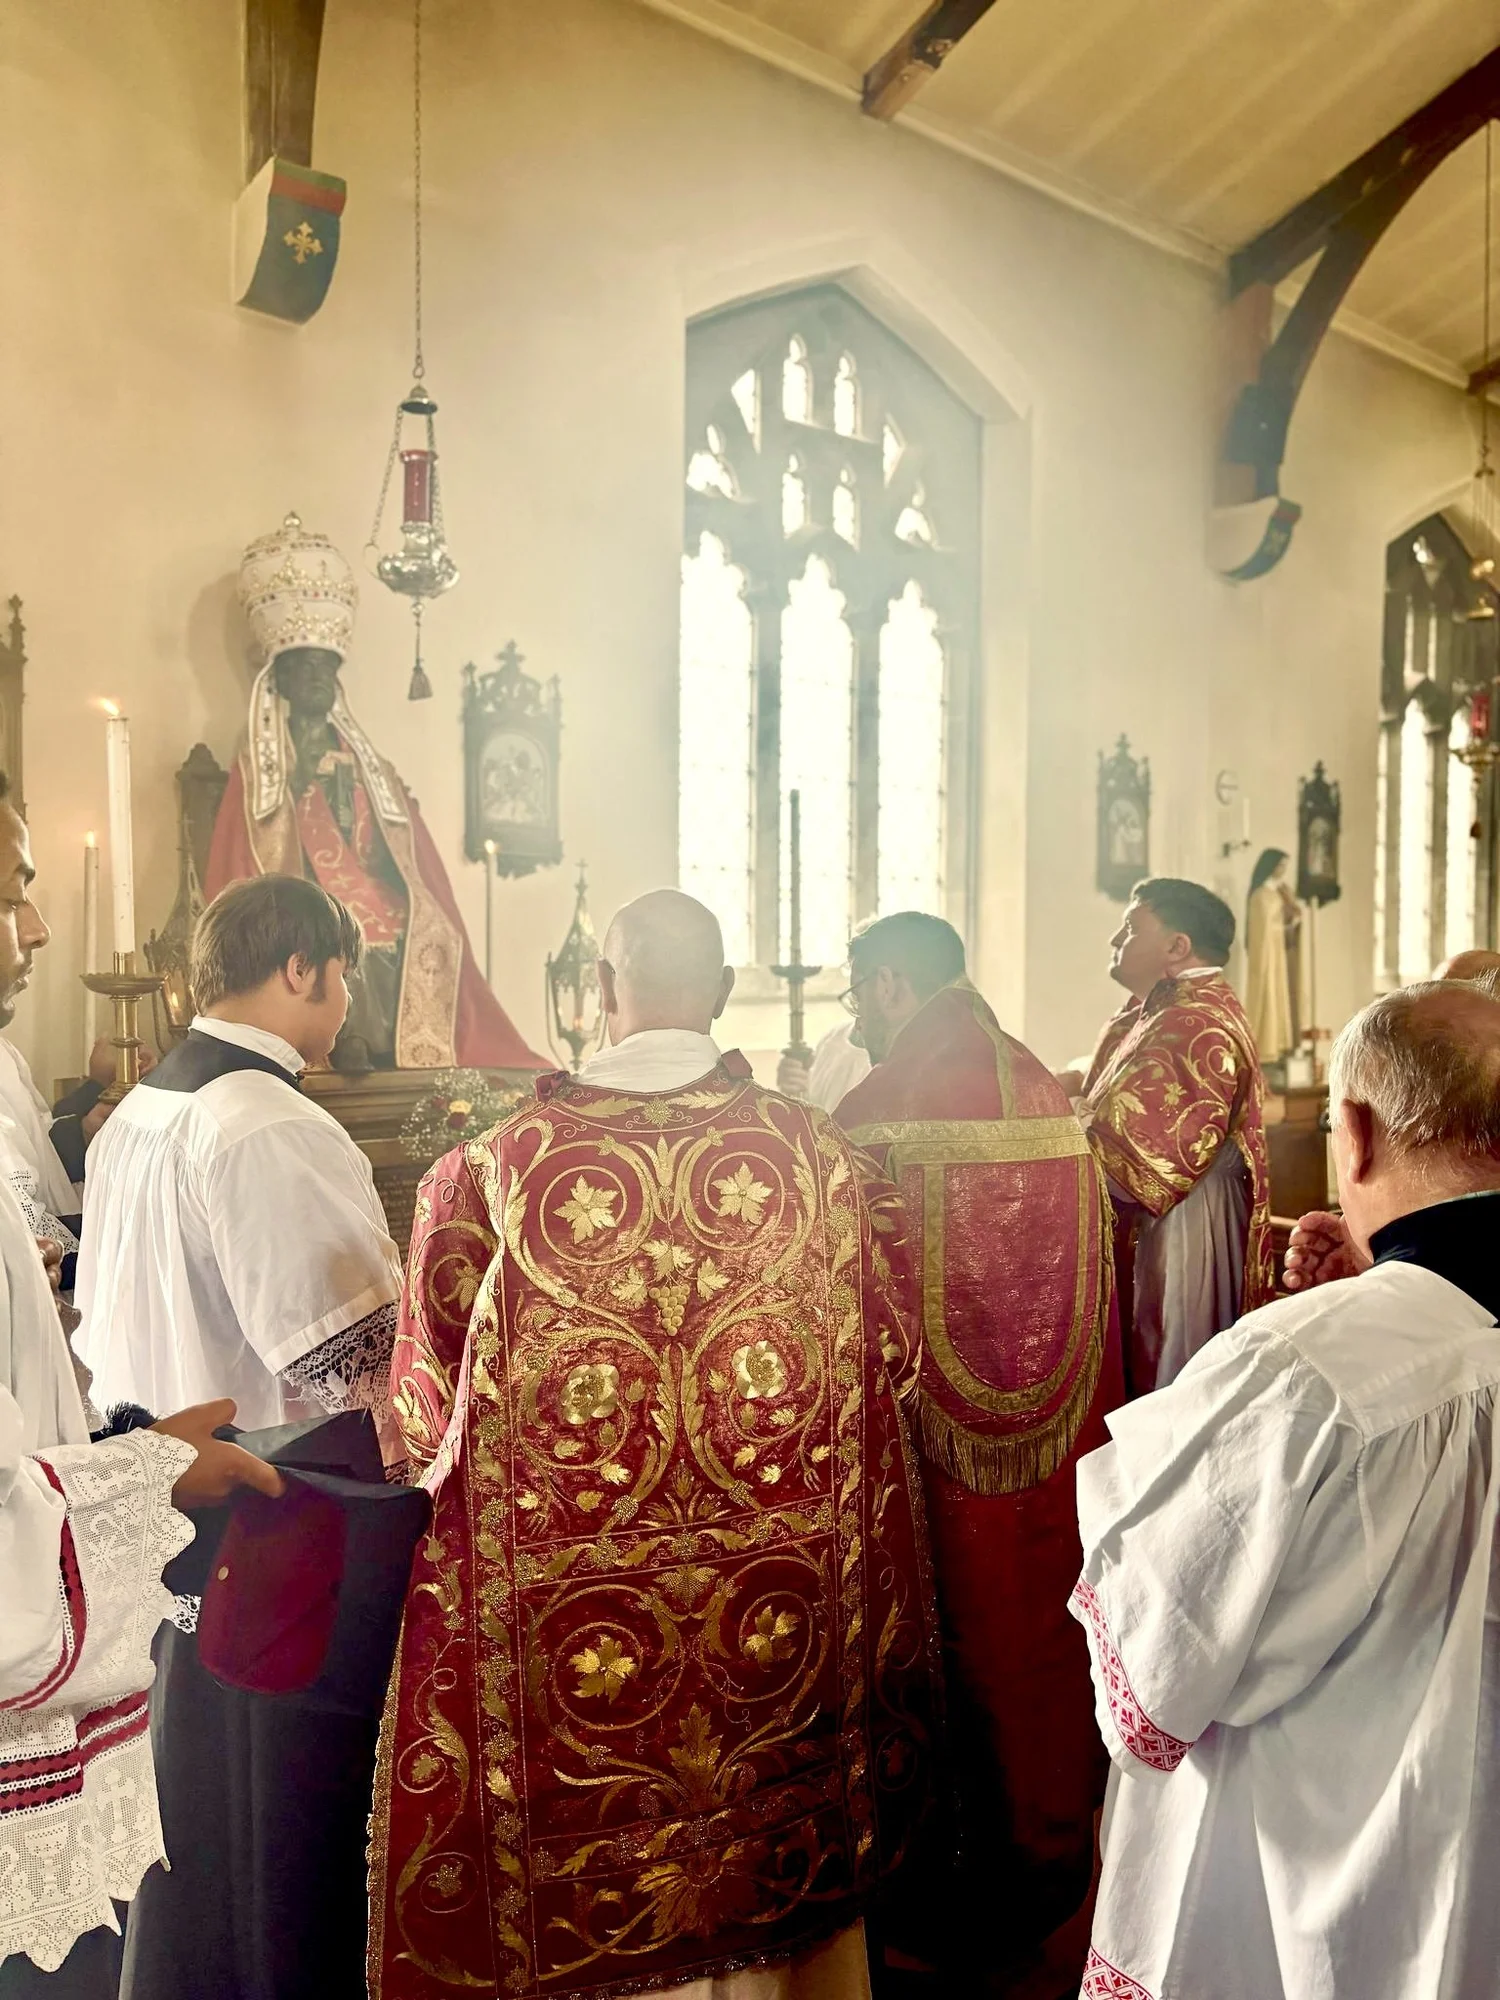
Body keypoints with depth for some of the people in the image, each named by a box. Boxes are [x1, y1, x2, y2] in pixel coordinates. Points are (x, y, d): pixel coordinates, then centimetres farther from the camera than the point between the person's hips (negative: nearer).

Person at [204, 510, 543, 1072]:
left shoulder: (372, 770, 21)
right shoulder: (256, 773, 9)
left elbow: (420, 878, 17)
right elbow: (244, 886, 0)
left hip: (389, 939, 4)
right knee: (345, 1063, -24)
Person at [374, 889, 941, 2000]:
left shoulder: (492, 1166, -16)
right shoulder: (817, 1152, -10)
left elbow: (429, 1404, -3)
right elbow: (883, 1363, 3)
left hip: (568, 1639, -1)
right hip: (785, 1637, 2)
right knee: (783, 1840, 25)